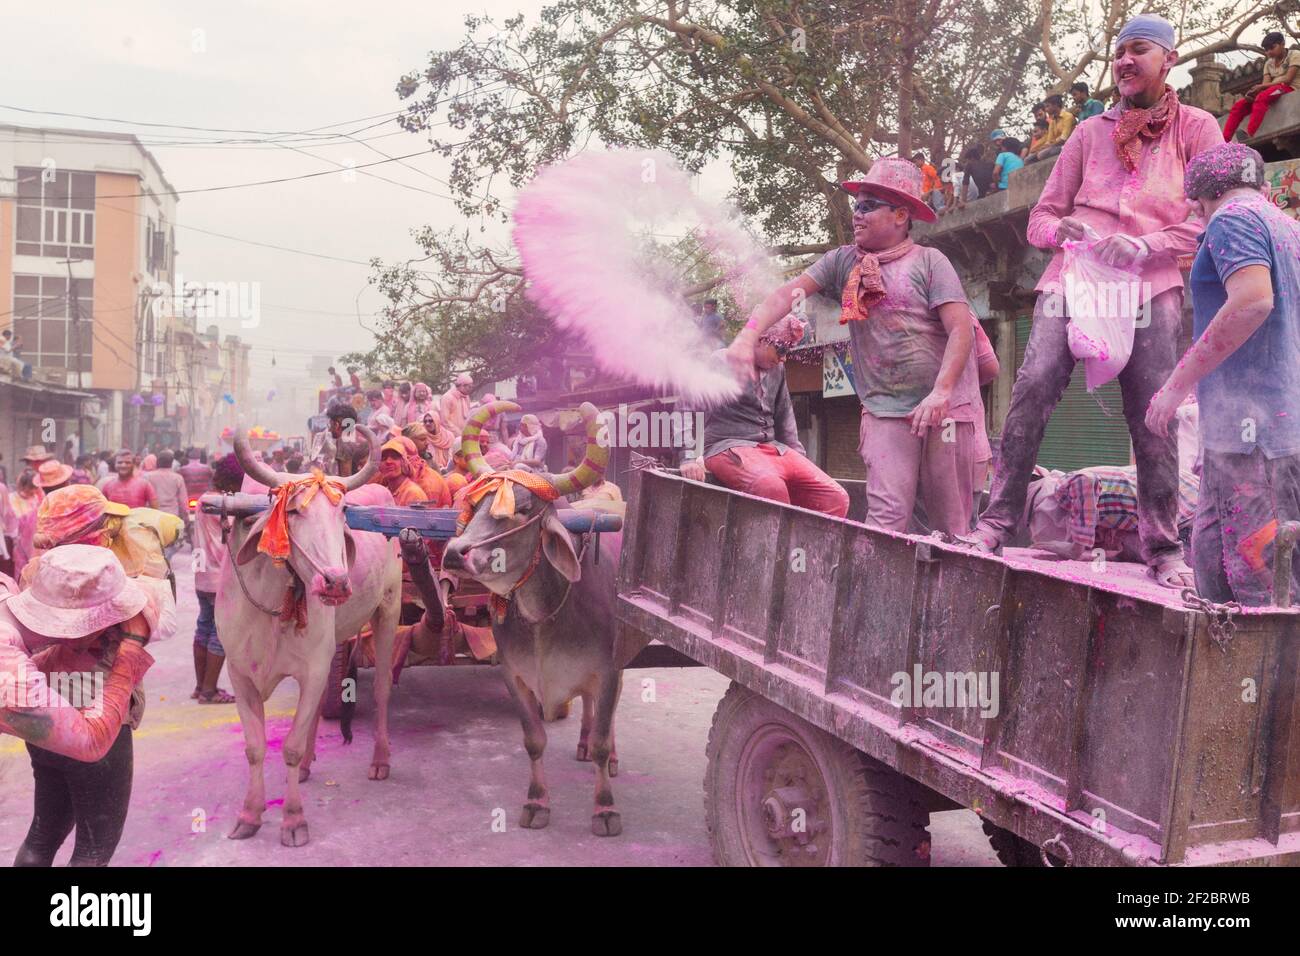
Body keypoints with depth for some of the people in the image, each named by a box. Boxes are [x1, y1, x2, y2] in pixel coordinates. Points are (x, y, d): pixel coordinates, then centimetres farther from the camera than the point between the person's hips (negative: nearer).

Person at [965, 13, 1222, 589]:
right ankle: (996, 523, -16)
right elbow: (1041, 217, 17)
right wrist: (1062, 230, -7)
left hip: (1151, 286, -1)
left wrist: (1142, 246, -14)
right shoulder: (1090, 133, 19)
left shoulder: (1195, 129, 12)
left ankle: (1163, 551, 3)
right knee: (1033, 387, -18)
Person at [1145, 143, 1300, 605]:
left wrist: (1177, 384, -17)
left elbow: (1253, 299, -21)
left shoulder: (1231, 219, -4)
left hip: (1249, 422, -9)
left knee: (1260, 580, -9)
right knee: (1211, 559, 10)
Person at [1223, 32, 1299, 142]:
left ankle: (1248, 136, -53)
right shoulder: (1269, 63, 20)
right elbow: (1265, 84, 5)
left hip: (1289, 88, -7)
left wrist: (1261, 86, -16)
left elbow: (1288, 79, -10)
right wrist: (1252, 91, -18)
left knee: (1261, 98, -37)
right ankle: (1224, 141, -27)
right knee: (1239, 105, -12)